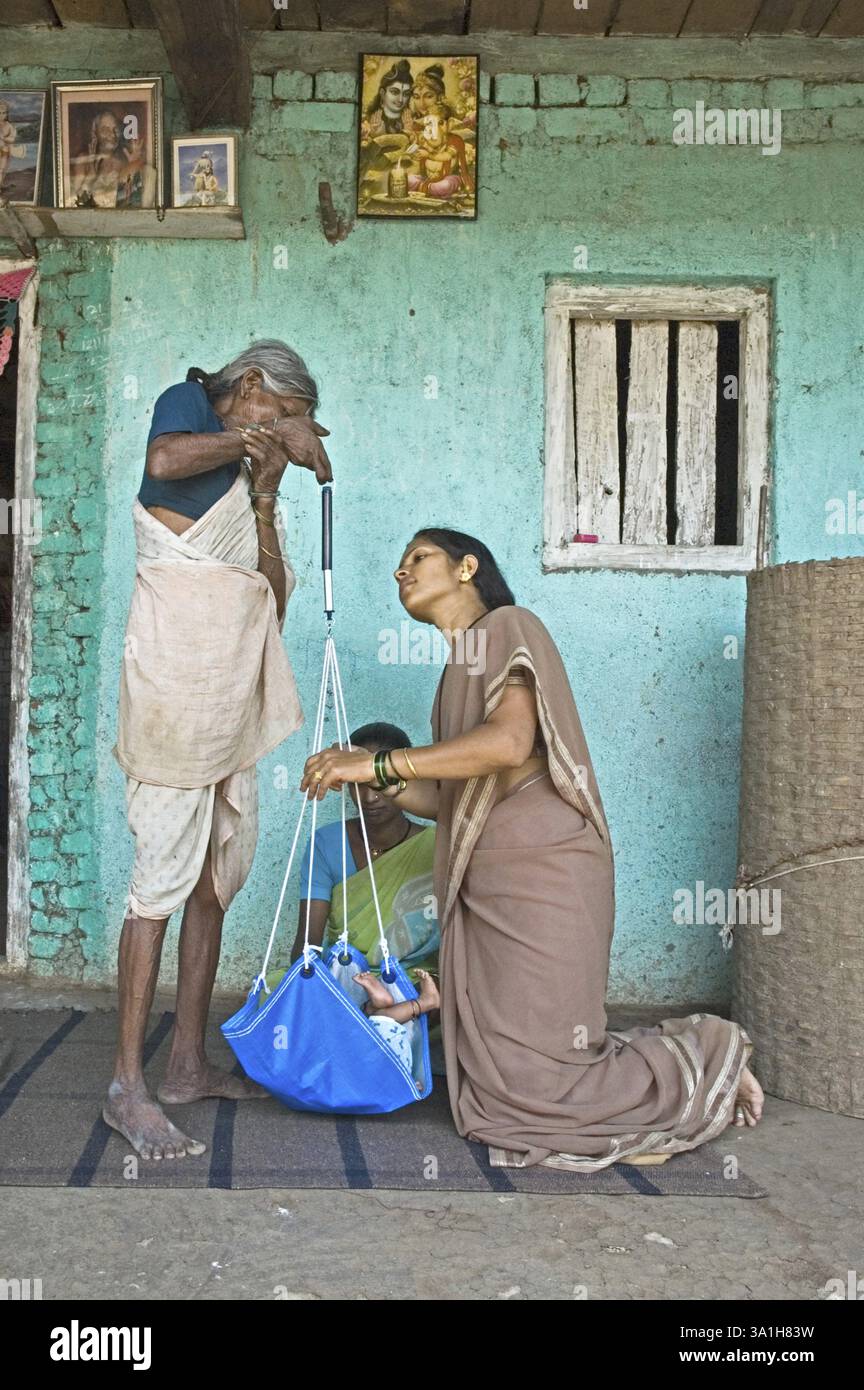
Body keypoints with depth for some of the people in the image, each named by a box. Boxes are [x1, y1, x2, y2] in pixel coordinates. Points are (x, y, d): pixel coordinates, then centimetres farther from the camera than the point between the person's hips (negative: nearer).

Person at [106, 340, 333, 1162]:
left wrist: (265, 498, 5)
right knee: (163, 875, -10)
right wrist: (259, 437, -7)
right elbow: (162, 460, -20)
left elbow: (275, 606, 12)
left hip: (232, 690, 8)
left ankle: (188, 1065, 18)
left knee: (215, 877, 9)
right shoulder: (188, 403, 7)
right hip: (176, 676, -8)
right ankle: (128, 1087, -5)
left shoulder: (250, 483, 24)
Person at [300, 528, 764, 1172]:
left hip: (542, 875, -9)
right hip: (487, 889, 9)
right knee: (494, 1066, 8)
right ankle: (679, 1050, 21)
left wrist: (378, 762, -20)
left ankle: (709, 1063, 11)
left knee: (531, 1077, -8)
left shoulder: (509, 627, -3)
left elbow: (510, 741, -23)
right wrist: (380, 783, 3)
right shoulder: (458, 670, 23)